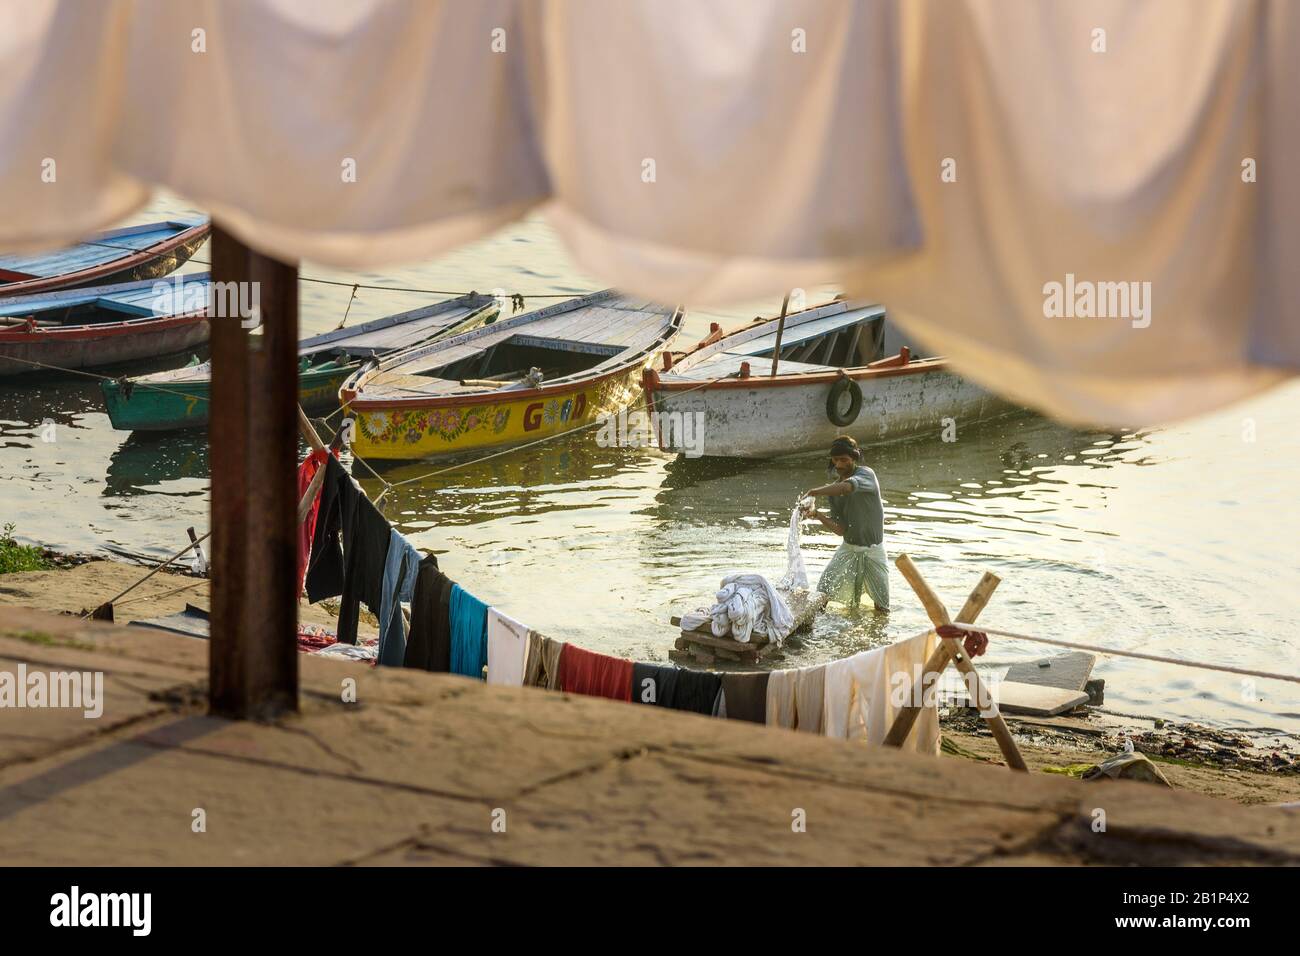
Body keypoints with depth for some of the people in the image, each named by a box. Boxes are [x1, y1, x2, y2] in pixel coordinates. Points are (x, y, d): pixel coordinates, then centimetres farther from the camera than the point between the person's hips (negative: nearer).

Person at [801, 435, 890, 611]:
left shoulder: (866, 474, -15)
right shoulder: (833, 488, 1)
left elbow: (846, 487, -39)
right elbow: (840, 529, -6)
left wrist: (813, 493, -39)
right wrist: (818, 515, -21)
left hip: (873, 549, -4)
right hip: (848, 549, 4)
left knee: (882, 608, 4)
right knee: (823, 591, -12)